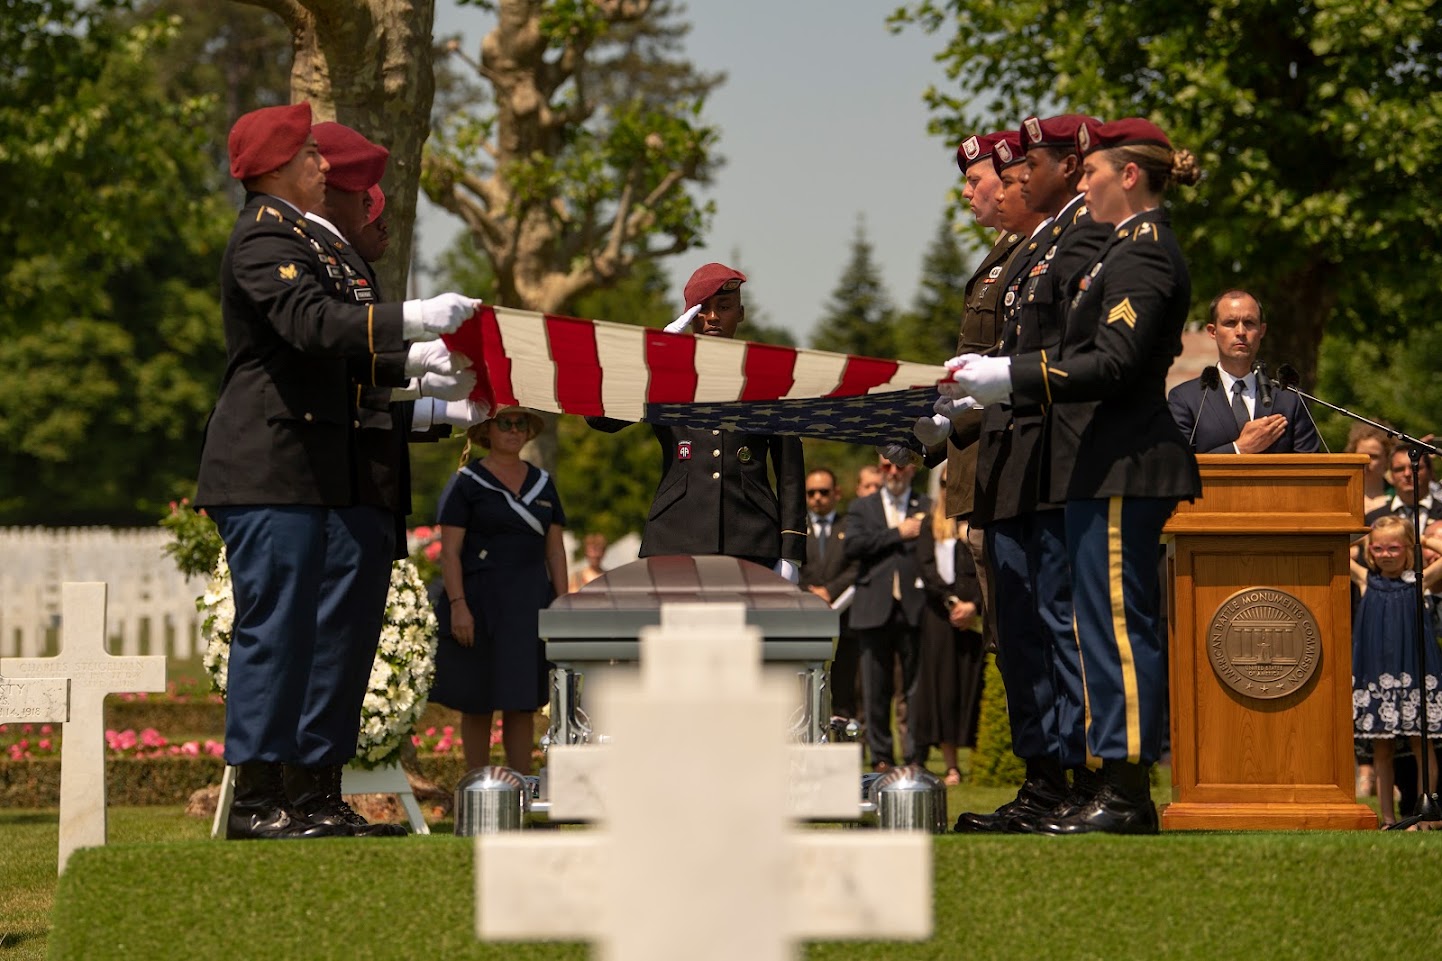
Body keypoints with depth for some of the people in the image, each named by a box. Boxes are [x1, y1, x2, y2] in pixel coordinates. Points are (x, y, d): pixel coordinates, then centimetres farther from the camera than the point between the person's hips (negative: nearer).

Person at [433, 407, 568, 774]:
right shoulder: (466, 483, -1)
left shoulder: (541, 483, 13)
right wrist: (458, 605, -16)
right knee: (477, 705, 1)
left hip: (530, 604, 4)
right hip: (480, 602, -4)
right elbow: (449, 550, -6)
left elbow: (555, 550, 13)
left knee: (523, 704, 3)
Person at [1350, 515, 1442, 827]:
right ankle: (1388, 818, 11)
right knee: (1381, 748, 6)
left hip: (1413, 669, -2)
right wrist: (1361, 537, 9)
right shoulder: (1365, 580, 7)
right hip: (1375, 670, 2)